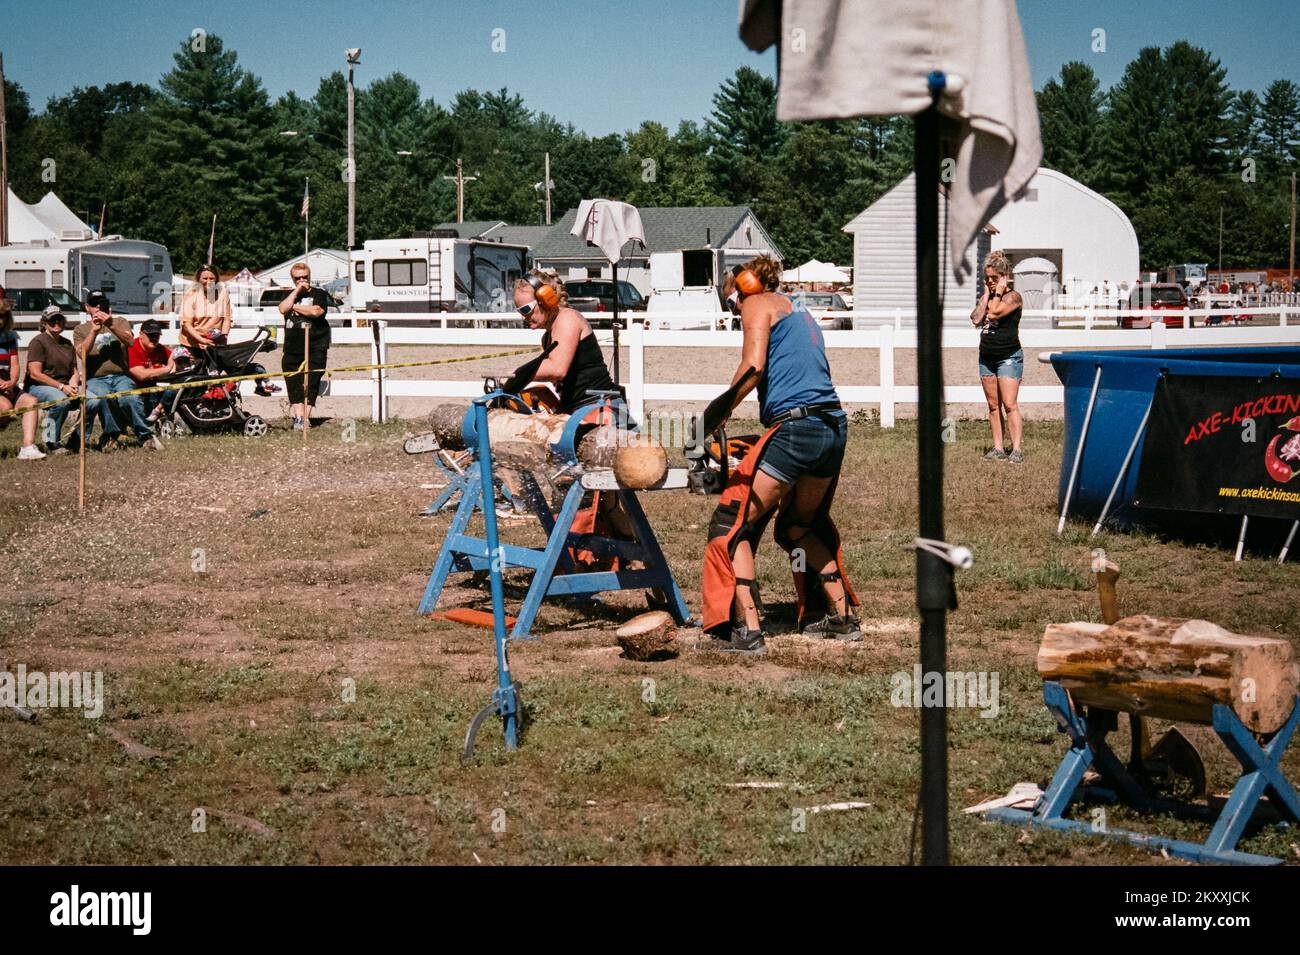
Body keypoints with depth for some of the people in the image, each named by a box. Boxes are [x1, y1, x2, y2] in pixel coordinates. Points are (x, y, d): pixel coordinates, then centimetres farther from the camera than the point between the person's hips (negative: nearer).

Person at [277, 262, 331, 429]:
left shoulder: (319, 294, 5)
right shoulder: (290, 295, 19)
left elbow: (316, 311, -15)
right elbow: (283, 309, -2)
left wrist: (294, 306, -3)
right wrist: (297, 291, -3)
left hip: (315, 348, -4)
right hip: (292, 348, 4)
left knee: (310, 385, -9)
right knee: (294, 385, -2)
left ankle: (303, 418, -9)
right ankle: (298, 417, -1)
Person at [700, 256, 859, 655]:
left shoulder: (758, 304, 4)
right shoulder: (802, 315, 28)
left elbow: (753, 365, -12)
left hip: (794, 425, -8)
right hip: (835, 426, 9)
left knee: (733, 525, -2)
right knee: (799, 527, 27)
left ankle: (748, 630, -10)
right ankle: (843, 618, 30)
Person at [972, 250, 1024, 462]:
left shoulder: (1013, 297, -7)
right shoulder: (986, 297, 12)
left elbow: (993, 313, -21)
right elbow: (976, 319, -4)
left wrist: (998, 293, -9)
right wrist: (986, 294, -1)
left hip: (1009, 356, -7)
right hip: (987, 356, 7)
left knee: (1010, 405, -12)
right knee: (993, 406, 7)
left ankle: (1016, 449, -12)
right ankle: (998, 449, 10)